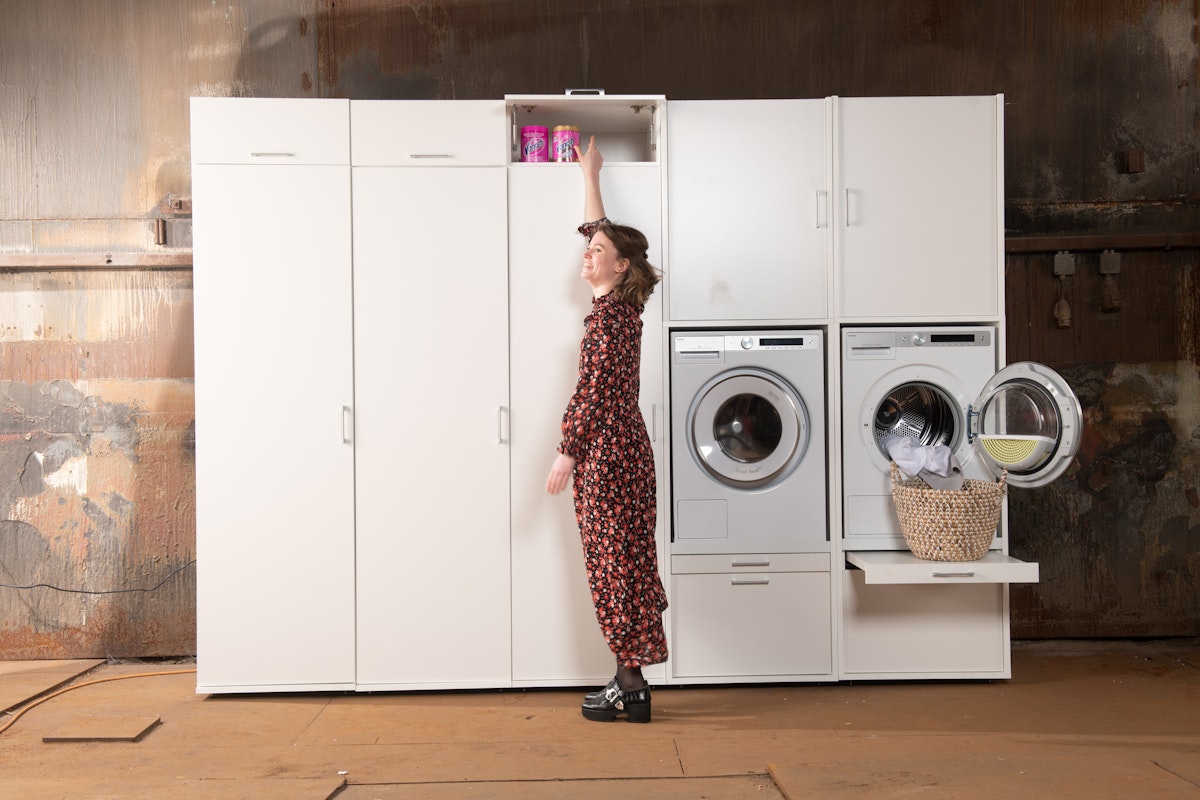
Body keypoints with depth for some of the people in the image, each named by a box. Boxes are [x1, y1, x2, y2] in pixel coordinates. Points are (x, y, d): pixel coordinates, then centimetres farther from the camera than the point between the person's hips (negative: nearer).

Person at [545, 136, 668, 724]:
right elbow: (600, 228, 26)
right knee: (622, 563, 12)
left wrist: (566, 453, -16)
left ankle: (630, 689, 6)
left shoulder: (610, 314, -15)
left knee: (617, 564, -3)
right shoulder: (621, 305, 11)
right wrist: (589, 177, 35)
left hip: (606, 451, -9)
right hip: (620, 448, 9)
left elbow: (595, 393, -20)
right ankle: (630, 681, 21)